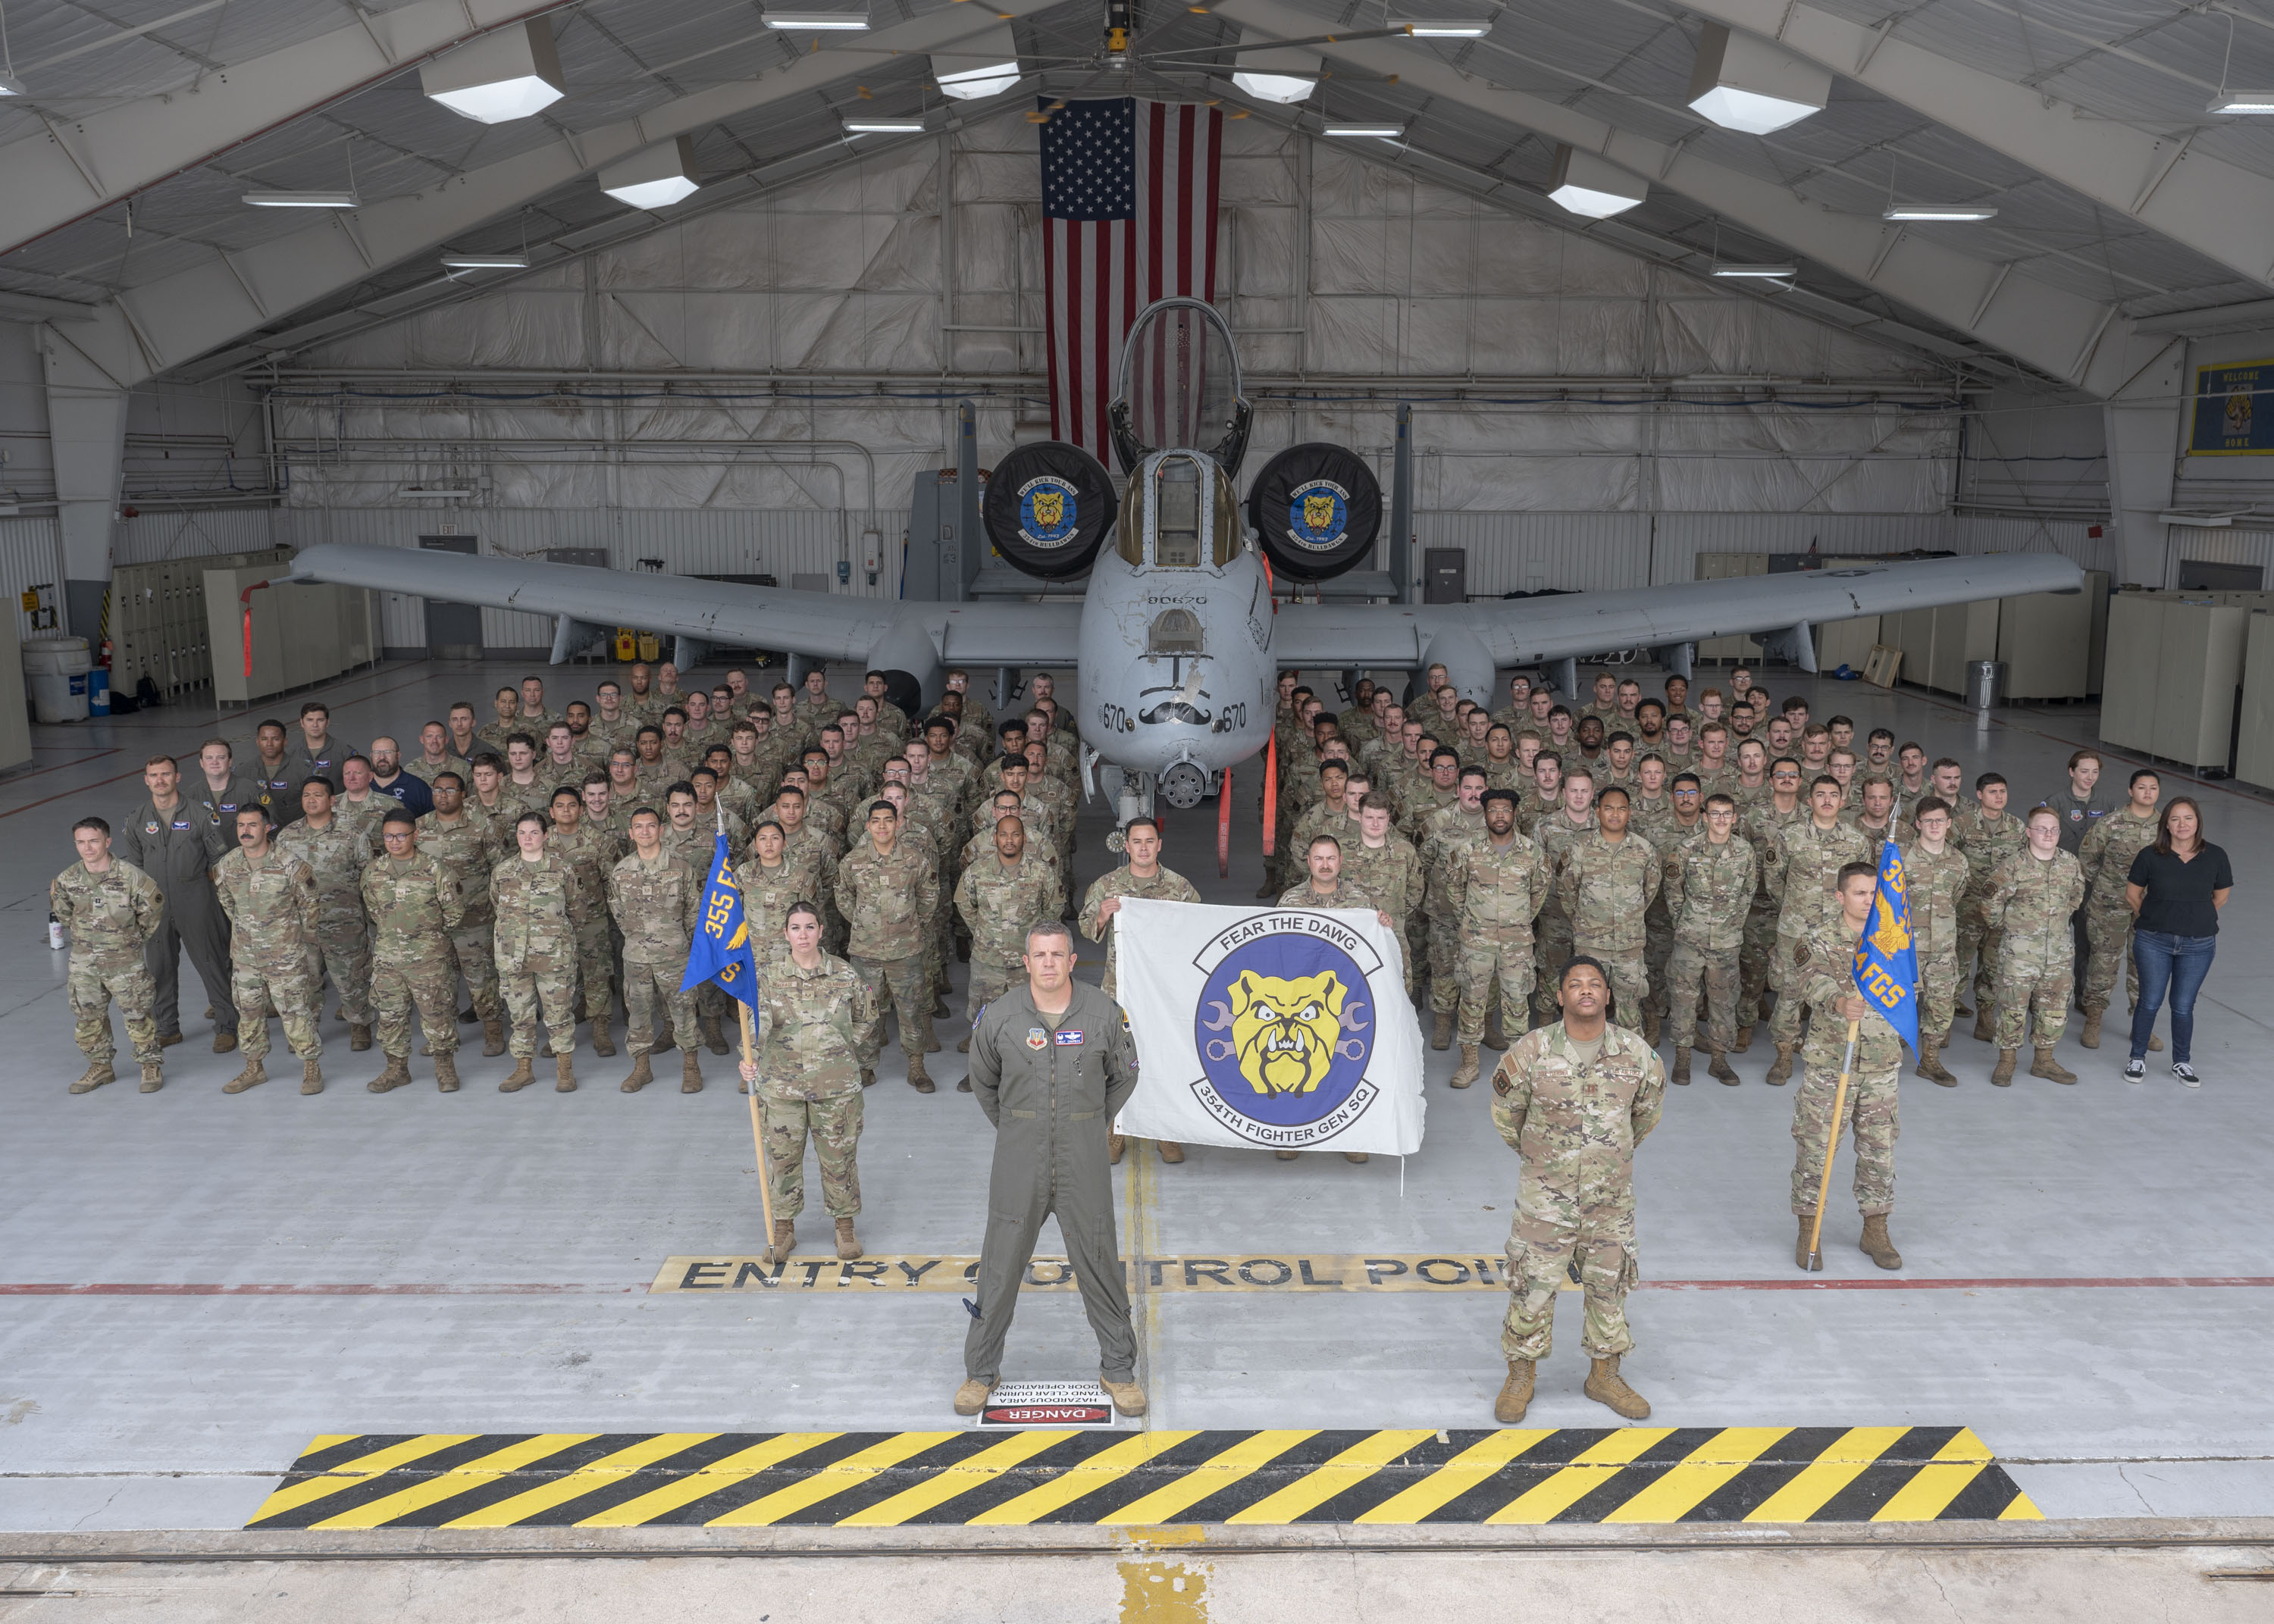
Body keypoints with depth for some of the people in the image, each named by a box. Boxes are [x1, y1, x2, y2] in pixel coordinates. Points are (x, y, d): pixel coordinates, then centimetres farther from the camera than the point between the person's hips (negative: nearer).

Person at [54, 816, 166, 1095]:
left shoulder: (130, 876, -17)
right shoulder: (67, 880, -6)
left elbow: (153, 908, -2)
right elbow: (62, 913, 14)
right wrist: (85, 935, 14)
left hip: (126, 961, -4)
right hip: (83, 962, 4)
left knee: (137, 1014, 3)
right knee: (87, 1016, 12)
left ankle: (151, 1065, 18)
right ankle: (100, 1067, 29)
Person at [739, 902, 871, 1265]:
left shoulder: (843, 974, -3)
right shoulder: (769, 975, -7)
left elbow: (862, 1018, 12)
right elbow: (759, 1020, -21)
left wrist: (843, 1053, 6)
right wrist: (749, 1059, -37)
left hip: (837, 1085, 0)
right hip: (782, 1083, 0)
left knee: (839, 1156, 10)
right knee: (782, 1156, 10)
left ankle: (845, 1225, 29)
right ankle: (783, 1229, 28)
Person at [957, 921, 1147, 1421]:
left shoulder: (1105, 1014, -6)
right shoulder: (999, 1017, -6)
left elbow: (1124, 1075, 12)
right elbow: (983, 1082, 12)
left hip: (1084, 1164, 0)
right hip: (1018, 1163, 0)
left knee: (1099, 1264, 8)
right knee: (1001, 1266, 8)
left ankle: (1118, 1368, 24)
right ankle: (981, 1371, 24)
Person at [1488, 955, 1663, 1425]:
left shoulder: (1635, 1051, -6)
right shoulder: (1532, 1050, -12)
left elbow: (1649, 1109, 14)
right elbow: (1505, 1111, 4)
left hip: (1612, 1197, 2)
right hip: (1545, 1197, -2)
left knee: (1608, 1286, 14)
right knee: (1532, 1287, 4)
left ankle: (1604, 1376, 33)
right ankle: (1520, 1378, 22)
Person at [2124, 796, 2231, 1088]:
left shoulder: (2215, 856, -6)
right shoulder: (2150, 856, -8)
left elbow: (2221, 897, 9)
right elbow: (2132, 894, 6)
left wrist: (2196, 918, 13)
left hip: (2198, 945, 1)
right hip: (2153, 942, -1)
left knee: (2183, 1006, 8)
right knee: (2150, 1002, 6)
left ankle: (2182, 1063, 26)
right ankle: (2137, 1058, 22)